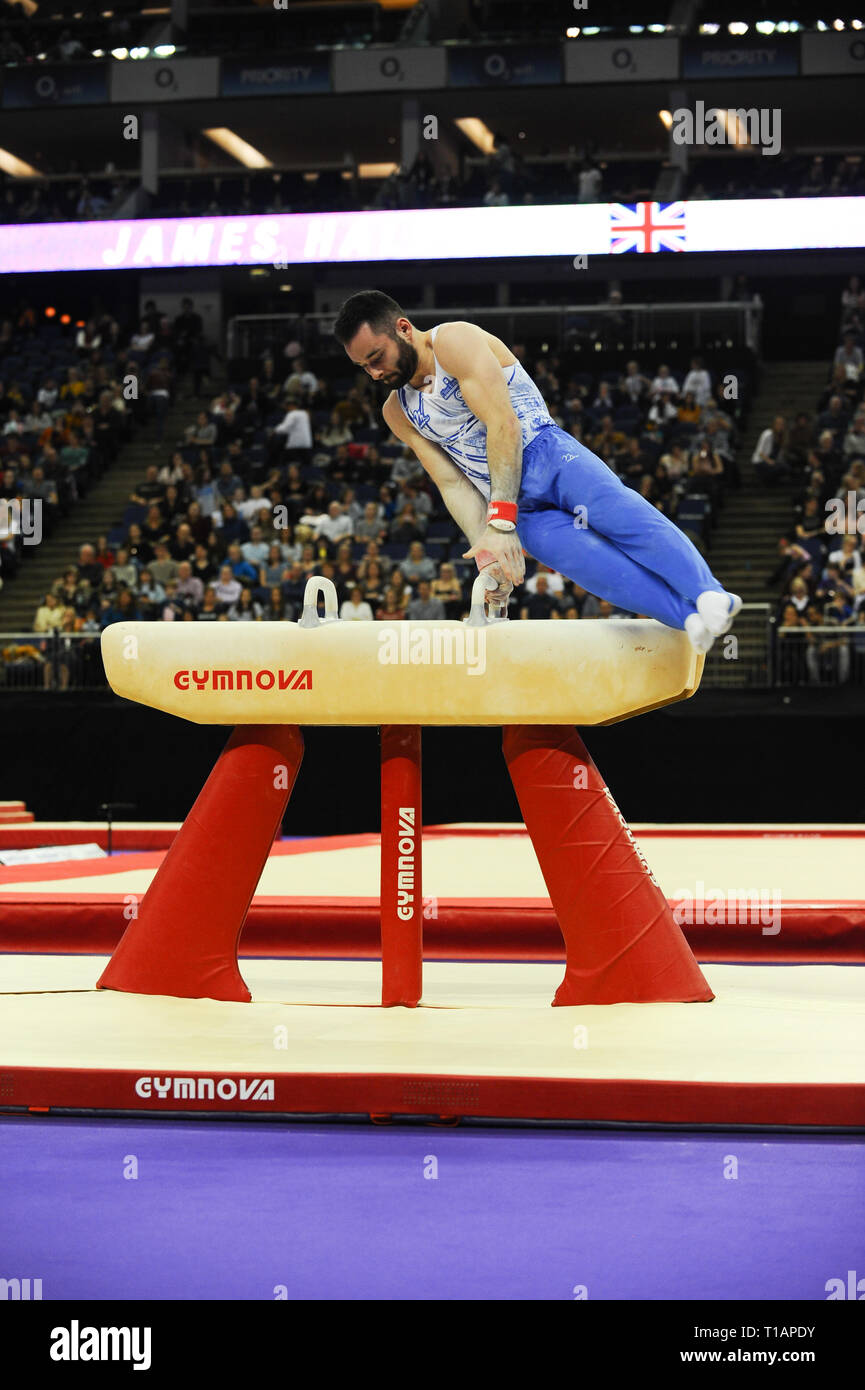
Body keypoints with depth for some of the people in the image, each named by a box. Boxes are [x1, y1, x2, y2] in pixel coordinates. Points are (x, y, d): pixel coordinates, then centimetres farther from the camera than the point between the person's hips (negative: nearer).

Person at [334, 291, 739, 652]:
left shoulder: (455, 342, -5)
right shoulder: (397, 413, 15)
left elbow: (503, 425, -16)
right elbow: (452, 484, 9)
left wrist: (499, 525, -25)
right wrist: (485, 550, -10)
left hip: (547, 455, -4)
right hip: (517, 509, 4)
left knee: (621, 514, -33)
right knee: (587, 559, -25)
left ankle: (710, 595, -50)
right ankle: (692, 618, -42)